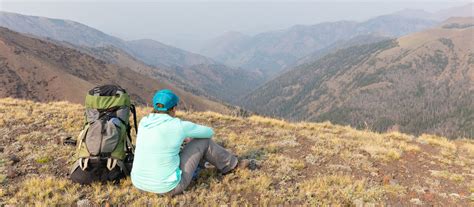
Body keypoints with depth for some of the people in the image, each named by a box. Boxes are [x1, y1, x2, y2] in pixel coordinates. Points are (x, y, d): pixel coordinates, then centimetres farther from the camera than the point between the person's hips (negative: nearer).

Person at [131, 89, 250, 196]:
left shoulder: (144, 122, 1)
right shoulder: (179, 126, -15)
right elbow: (208, 132, 4)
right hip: (167, 187, -6)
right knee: (203, 140, 3)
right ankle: (231, 165, 26)